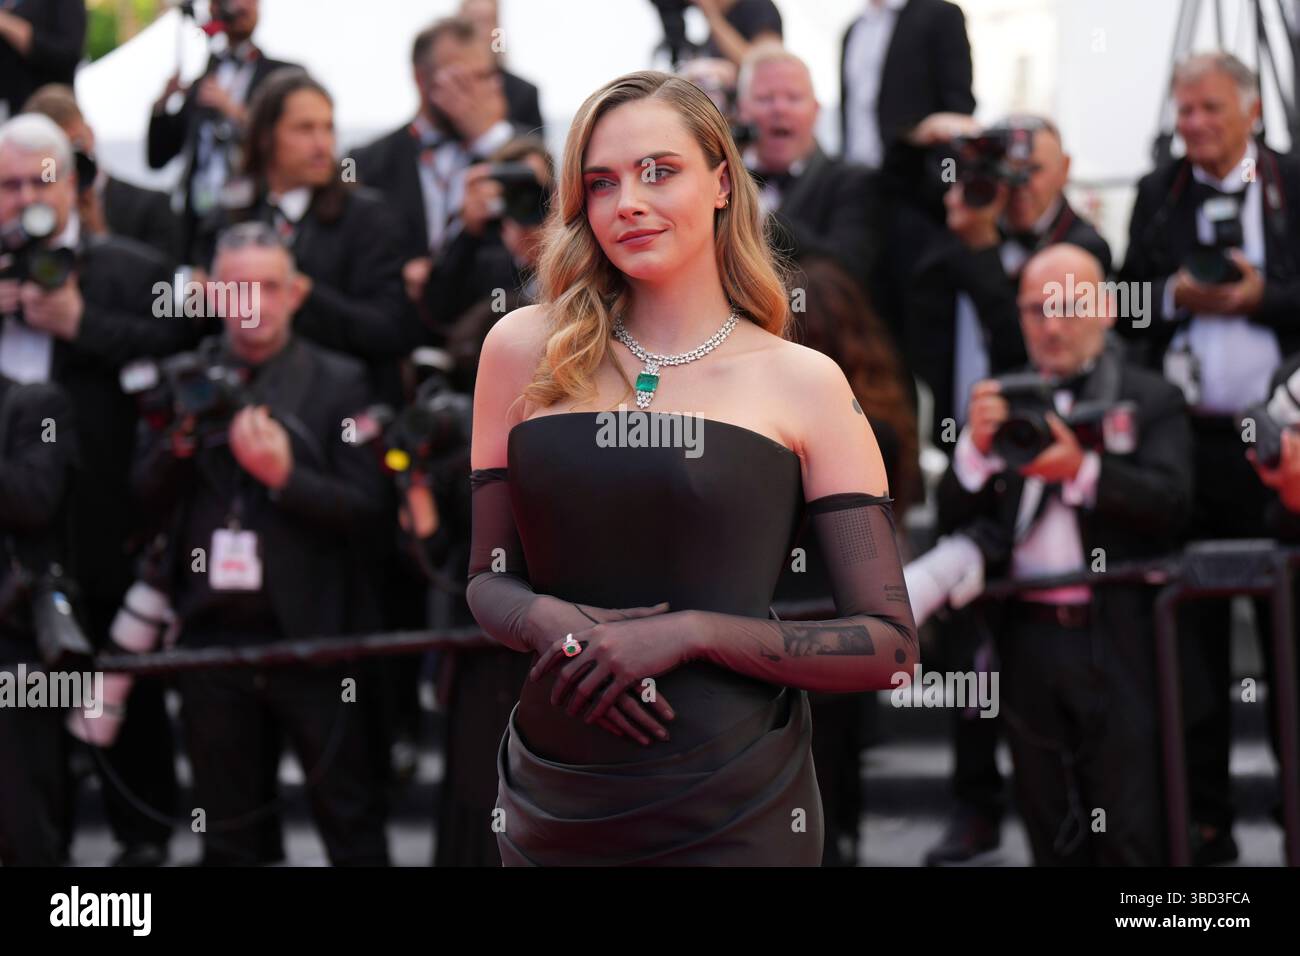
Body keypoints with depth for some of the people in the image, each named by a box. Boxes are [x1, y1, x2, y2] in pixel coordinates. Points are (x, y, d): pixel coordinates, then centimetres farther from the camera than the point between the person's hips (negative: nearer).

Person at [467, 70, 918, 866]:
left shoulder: (803, 383, -2)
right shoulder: (526, 348, 3)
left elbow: (888, 643, -5)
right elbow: (489, 580, 10)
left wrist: (689, 632, -16)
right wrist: (557, 625, -12)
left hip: (736, 812, -2)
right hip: (554, 796, 2)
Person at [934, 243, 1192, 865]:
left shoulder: (1150, 400, 5)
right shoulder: (999, 401, 14)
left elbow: (1171, 502, -10)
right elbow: (951, 521, 7)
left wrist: (1084, 470, -24)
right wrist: (976, 447, -11)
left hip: (1118, 641, -3)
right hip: (1028, 638, 3)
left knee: (1131, 836, -4)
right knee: (1050, 834, 10)